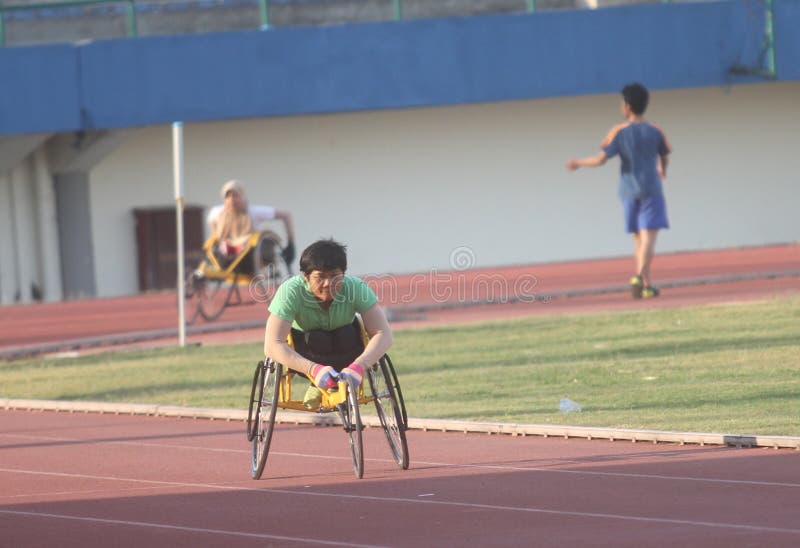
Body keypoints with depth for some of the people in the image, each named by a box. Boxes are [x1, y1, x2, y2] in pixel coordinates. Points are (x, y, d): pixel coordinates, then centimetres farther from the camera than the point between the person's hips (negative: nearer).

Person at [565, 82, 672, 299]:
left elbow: (601, 159, -7)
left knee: (638, 238, 12)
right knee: (649, 236, -9)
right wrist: (662, 171, 35)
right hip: (651, 189, -1)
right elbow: (664, 158, 11)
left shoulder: (619, 132, -3)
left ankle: (647, 284, 11)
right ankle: (640, 276, -30)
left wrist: (579, 163, 10)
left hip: (628, 191, 1)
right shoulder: (655, 131, 0)